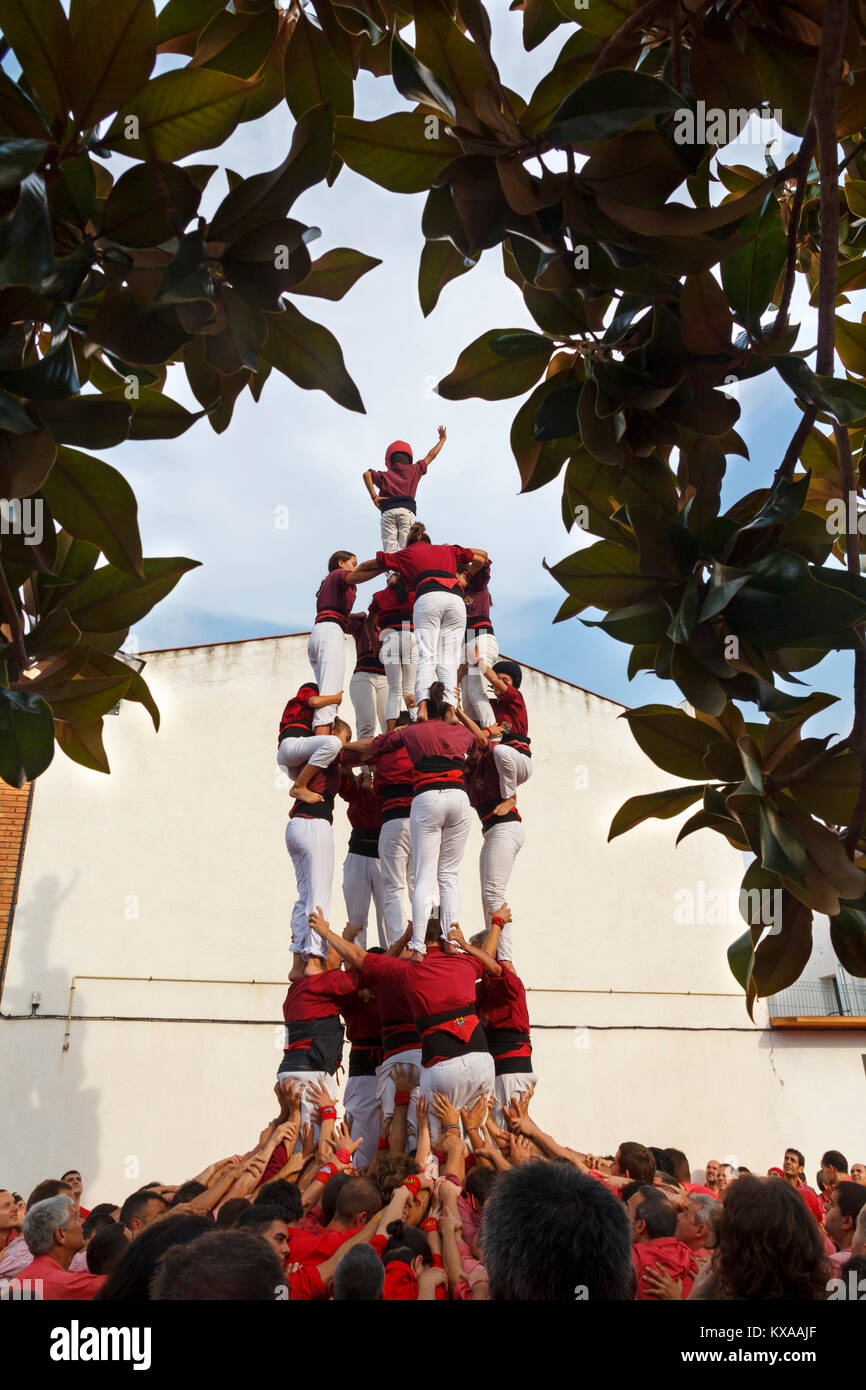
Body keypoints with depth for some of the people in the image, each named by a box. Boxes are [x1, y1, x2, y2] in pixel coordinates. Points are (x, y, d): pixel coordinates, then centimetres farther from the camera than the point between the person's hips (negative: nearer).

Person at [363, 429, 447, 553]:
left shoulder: (385, 475, 21)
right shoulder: (413, 470, 20)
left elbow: (367, 474, 6)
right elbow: (430, 456, 29)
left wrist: (374, 496, 3)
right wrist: (442, 439, 42)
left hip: (387, 511, 1)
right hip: (407, 509, -1)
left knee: (389, 549, -10)